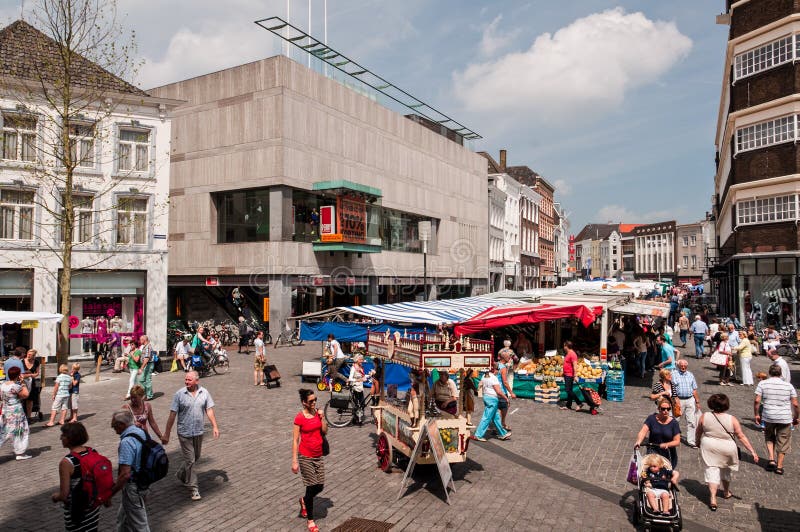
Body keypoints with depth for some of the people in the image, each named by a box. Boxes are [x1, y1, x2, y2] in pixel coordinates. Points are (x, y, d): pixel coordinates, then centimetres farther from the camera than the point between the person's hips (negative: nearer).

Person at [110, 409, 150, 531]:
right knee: (123, 517, 26)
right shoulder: (141, 432, 1)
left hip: (133, 487, -9)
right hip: (144, 482, 9)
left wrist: (111, 493, -19)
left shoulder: (126, 442, -27)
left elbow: (125, 474, -30)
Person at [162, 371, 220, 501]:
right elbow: (172, 415, -9)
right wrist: (166, 434, -8)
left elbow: (209, 410, 4)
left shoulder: (204, 393, -2)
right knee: (190, 460, -1)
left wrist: (215, 427, -2)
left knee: (195, 457, 19)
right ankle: (194, 488, 7)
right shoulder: (179, 394, -11)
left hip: (198, 432, 4)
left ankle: (181, 475, 43)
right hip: (185, 433, -4)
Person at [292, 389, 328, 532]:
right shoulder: (299, 418, -14)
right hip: (305, 456, -5)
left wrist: (322, 417, -10)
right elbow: (295, 440, -12)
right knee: (311, 487, 0)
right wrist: (294, 461, -13)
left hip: (318, 455, 5)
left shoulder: (317, 412, 2)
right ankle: (310, 520, 18)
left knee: (320, 487, 7)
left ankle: (304, 501, 39)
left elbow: (324, 431, 3)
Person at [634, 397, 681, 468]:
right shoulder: (652, 418, -3)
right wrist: (638, 442, -33)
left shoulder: (673, 422, -3)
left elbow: (677, 441, -4)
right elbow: (643, 431, -15)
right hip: (653, 454, 0)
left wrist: (666, 444, -23)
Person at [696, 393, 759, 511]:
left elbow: (698, 432, 0)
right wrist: (753, 452, -4)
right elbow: (741, 437, -11)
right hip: (727, 449, 1)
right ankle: (726, 492, 44)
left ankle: (712, 499, -7)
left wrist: (698, 442, 20)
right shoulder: (732, 420, -14)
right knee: (725, 469, 22)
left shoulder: (704, 416, -12)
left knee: (712, 470, 4)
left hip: (708, 448, -1)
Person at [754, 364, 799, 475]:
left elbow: (757, 401, -8)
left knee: (769, 438, 23)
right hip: (785, 418, 0)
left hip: (768, 417, 0)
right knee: (783, 441, 13)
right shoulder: (789, 386, 0)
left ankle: (772, 459, 8)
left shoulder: (762, 384, -2)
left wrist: (757, 415, 4)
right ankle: (779, 466, 17)